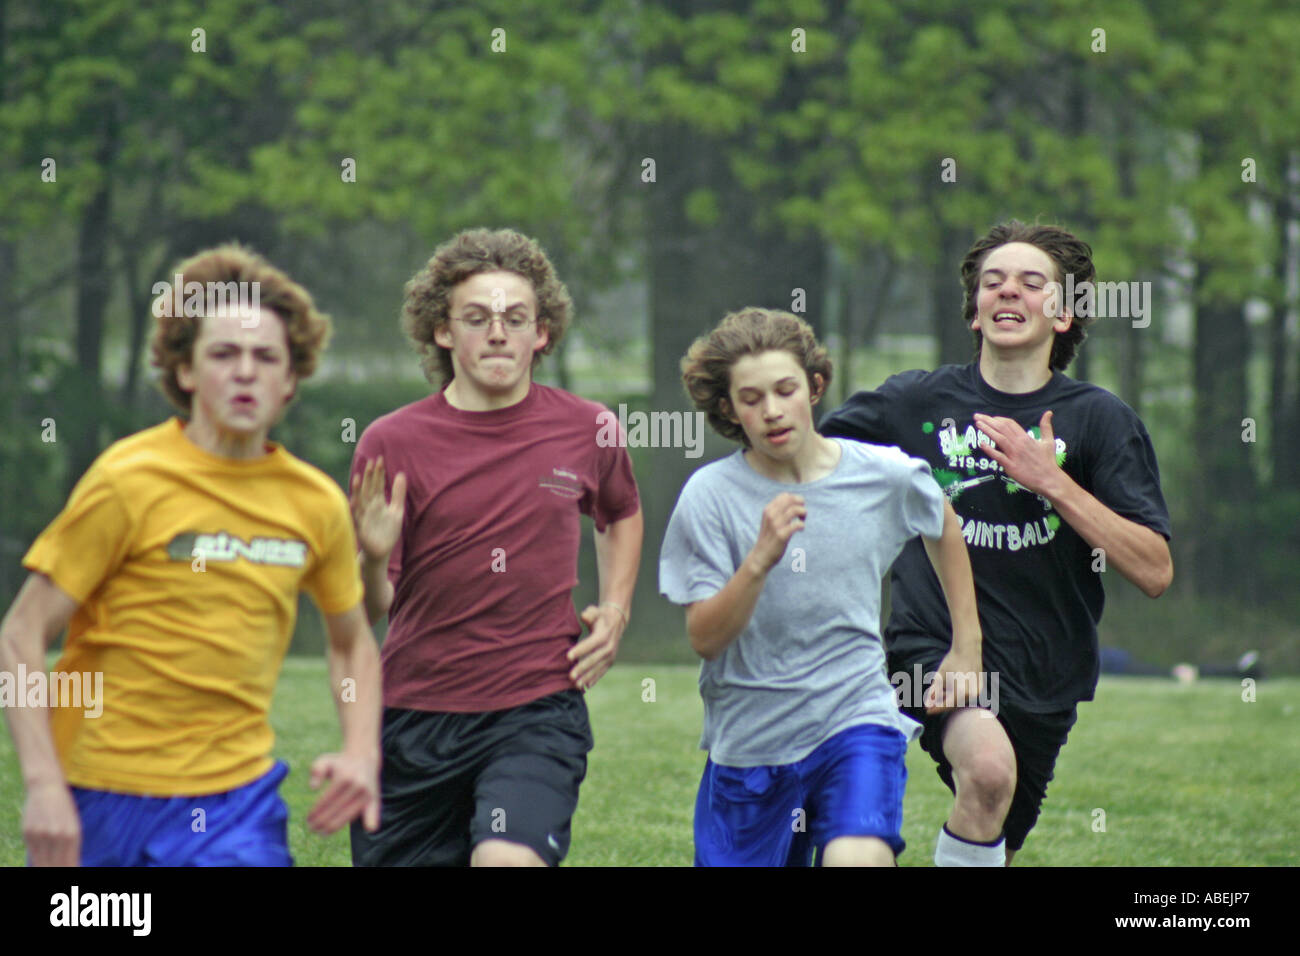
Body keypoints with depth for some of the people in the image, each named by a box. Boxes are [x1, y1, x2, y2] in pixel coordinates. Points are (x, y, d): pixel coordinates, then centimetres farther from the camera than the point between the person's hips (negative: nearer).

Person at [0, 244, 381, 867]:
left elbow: (351, 641, 21)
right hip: (106, 798, -3)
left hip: (238, 800, 3)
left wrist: (361, 753, 3)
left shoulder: (316, 504, 4)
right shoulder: (128, 482, -9)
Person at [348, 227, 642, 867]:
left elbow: (621, 513, 27)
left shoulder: (587, 430, 3)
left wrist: (615, 611, 12)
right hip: (414, 713, 1)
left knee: (509, 859, -25)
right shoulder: (391, 443, -3)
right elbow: (369, 611, -2)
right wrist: (373, 560, -24)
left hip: (539, 711, -1)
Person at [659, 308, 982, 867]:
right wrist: (761, 558, -27)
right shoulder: (709, 495, -9)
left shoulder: (886, 476, -3)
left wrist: (966, 647, 20)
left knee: (858, 859, -25)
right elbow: (704, 640, -13)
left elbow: (943, 527, 21)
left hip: (856, 719, -1)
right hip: (748, 735, 1)